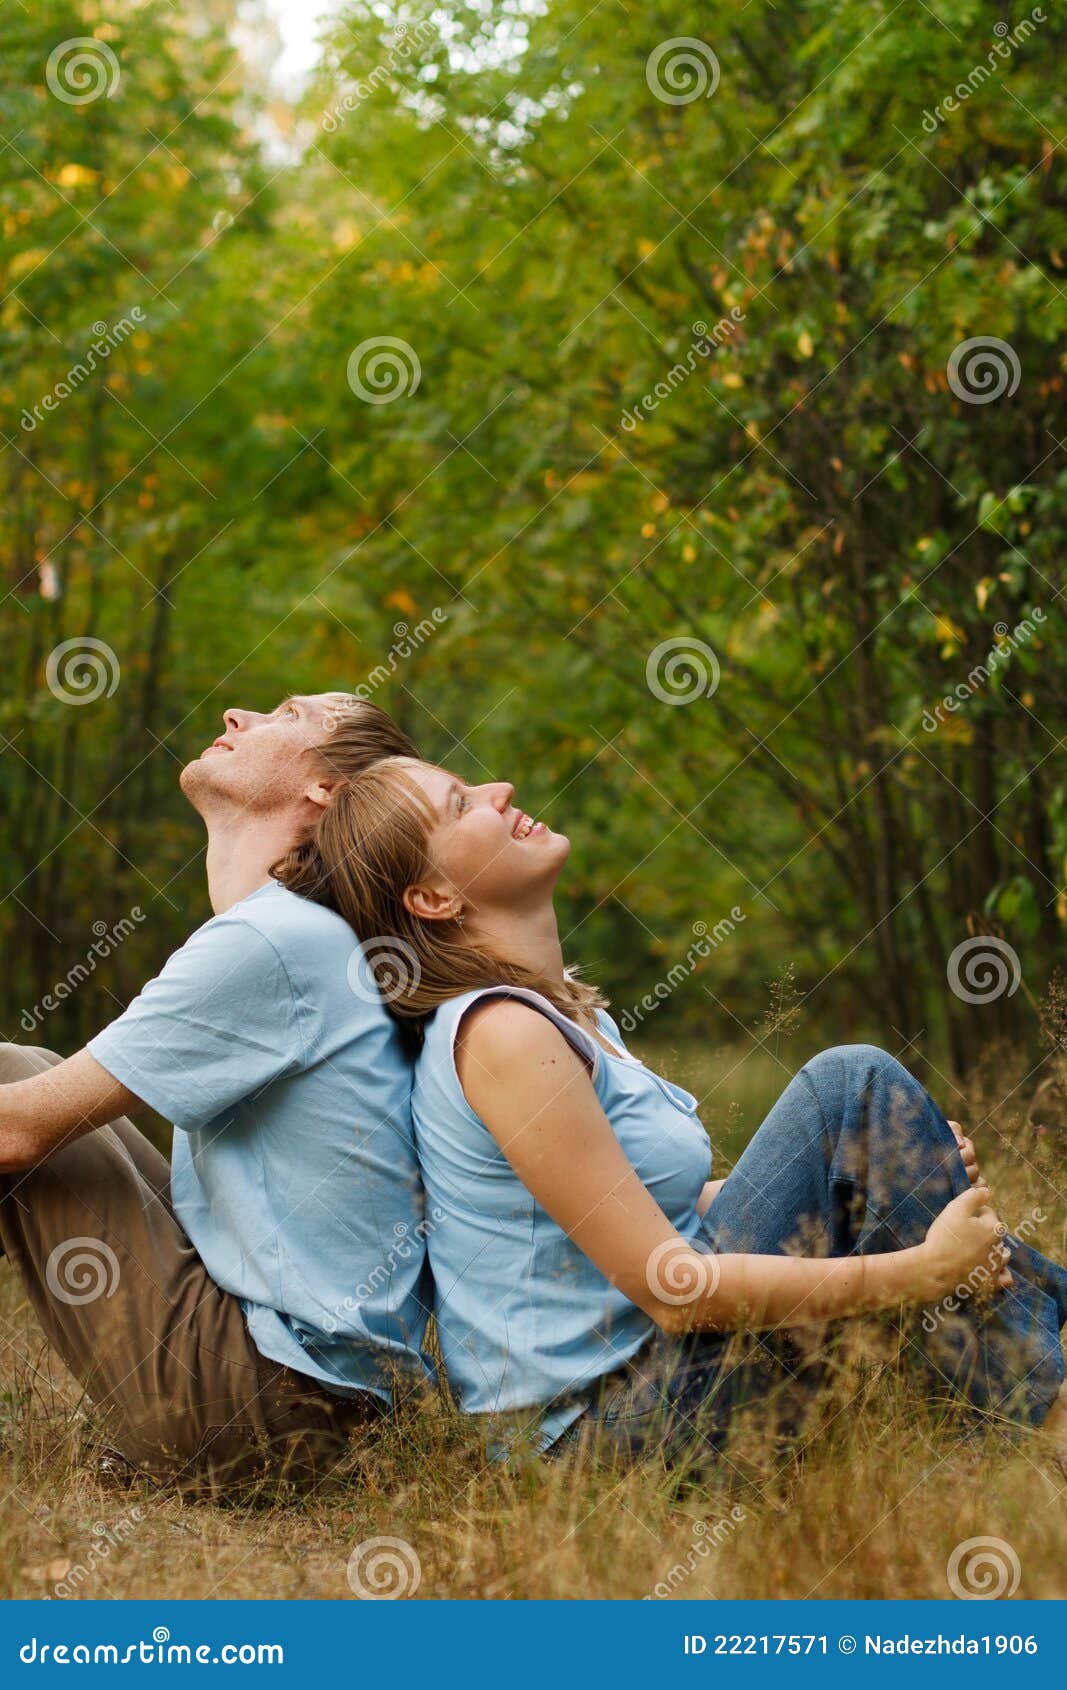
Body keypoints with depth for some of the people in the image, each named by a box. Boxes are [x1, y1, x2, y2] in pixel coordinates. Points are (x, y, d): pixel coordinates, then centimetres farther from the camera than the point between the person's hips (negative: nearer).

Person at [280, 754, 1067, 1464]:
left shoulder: (562, 1006, 11)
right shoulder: (501, 1032, -19)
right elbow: (673, 1289, -20)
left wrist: (896, 1166, 9)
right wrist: (922, 1270, -17)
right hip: (615, 1416, -10)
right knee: (853, 1087, -11)